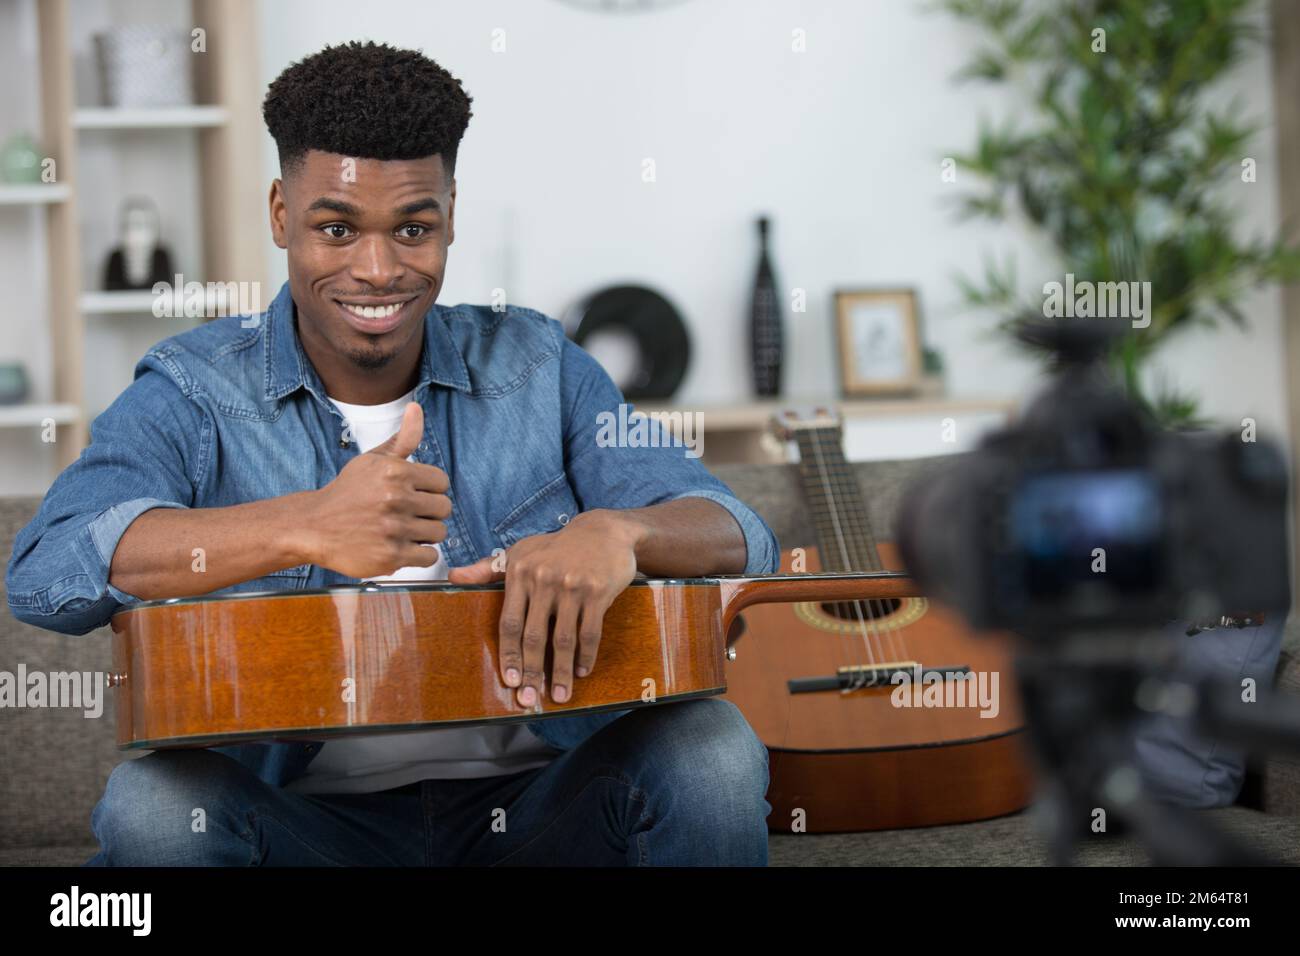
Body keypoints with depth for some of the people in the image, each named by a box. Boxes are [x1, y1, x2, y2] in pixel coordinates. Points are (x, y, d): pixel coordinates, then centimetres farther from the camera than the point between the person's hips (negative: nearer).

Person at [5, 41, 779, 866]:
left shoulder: (535, 371, 5)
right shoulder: (196, 396, -3)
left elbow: (739, 540, -3)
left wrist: (615, 532, -28)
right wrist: (303, 527, -34)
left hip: (537, 807, 2)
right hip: (307, 820, -2)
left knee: (709, 745, -25)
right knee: (154, 805, -32)